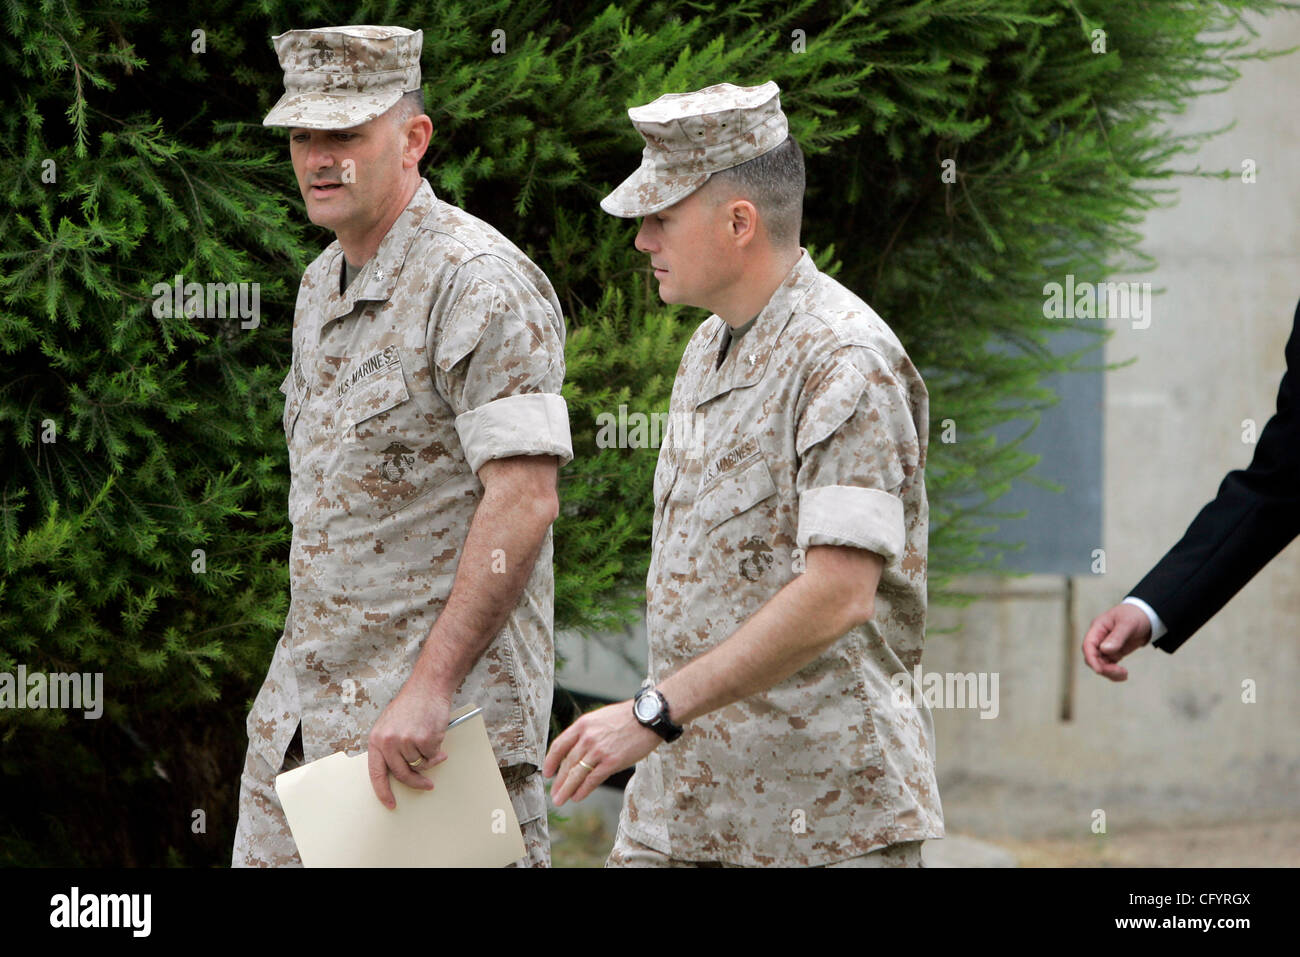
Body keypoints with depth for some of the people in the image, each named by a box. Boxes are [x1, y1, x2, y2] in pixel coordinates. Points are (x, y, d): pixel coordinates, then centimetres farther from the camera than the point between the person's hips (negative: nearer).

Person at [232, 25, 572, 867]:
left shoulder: (479, 283, -15)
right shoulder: (322, 287, 15)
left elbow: (523, 501, -22)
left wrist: (428, 689, -27)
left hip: (447, 701, -9)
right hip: (303, 703, 9)